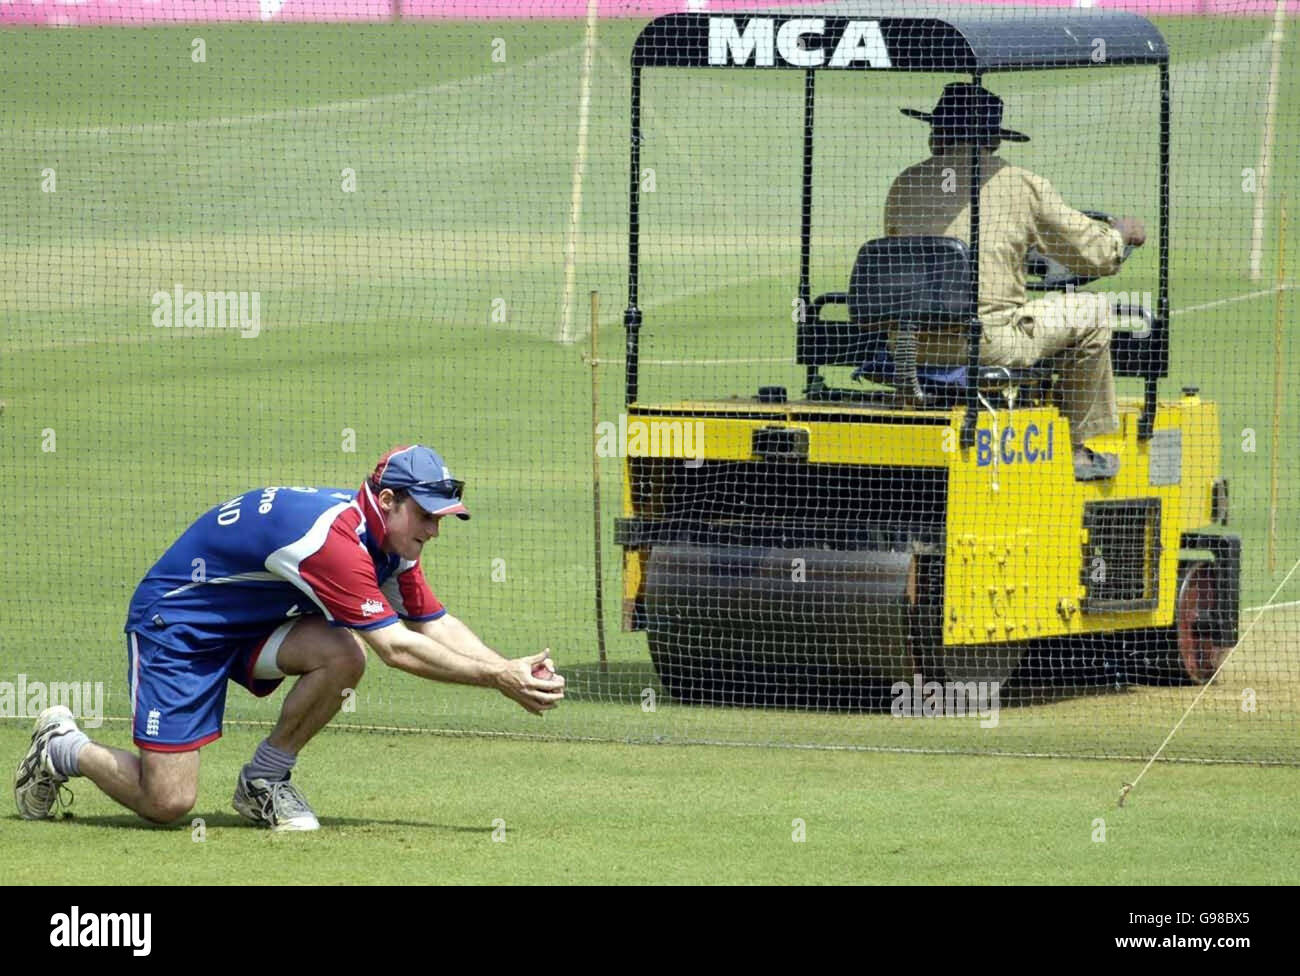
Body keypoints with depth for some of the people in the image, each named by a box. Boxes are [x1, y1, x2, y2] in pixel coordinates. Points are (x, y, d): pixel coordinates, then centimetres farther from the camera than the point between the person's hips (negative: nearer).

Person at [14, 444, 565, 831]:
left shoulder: (390, 538, -2)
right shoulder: (336, 538, -31)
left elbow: (436, 624, -1)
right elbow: (395, 647, -33)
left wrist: (509, 671, -16)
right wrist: (495, 677, -32)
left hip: (251, 624, 9)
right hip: (174, 622, -9)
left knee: (343, 655, -20)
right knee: (167, 802, -14)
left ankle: (265, 781, 0)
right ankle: (64, 749, 16)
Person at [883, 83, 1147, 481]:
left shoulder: (906, 184, 10)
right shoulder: (1020, 185, 0)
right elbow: (1095, 254, 6)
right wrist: (1122, 233, 31)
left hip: (910, 346, 5)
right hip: (987, 346, -5)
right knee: (1092, 310, 16)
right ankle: (1076, 450, 20)